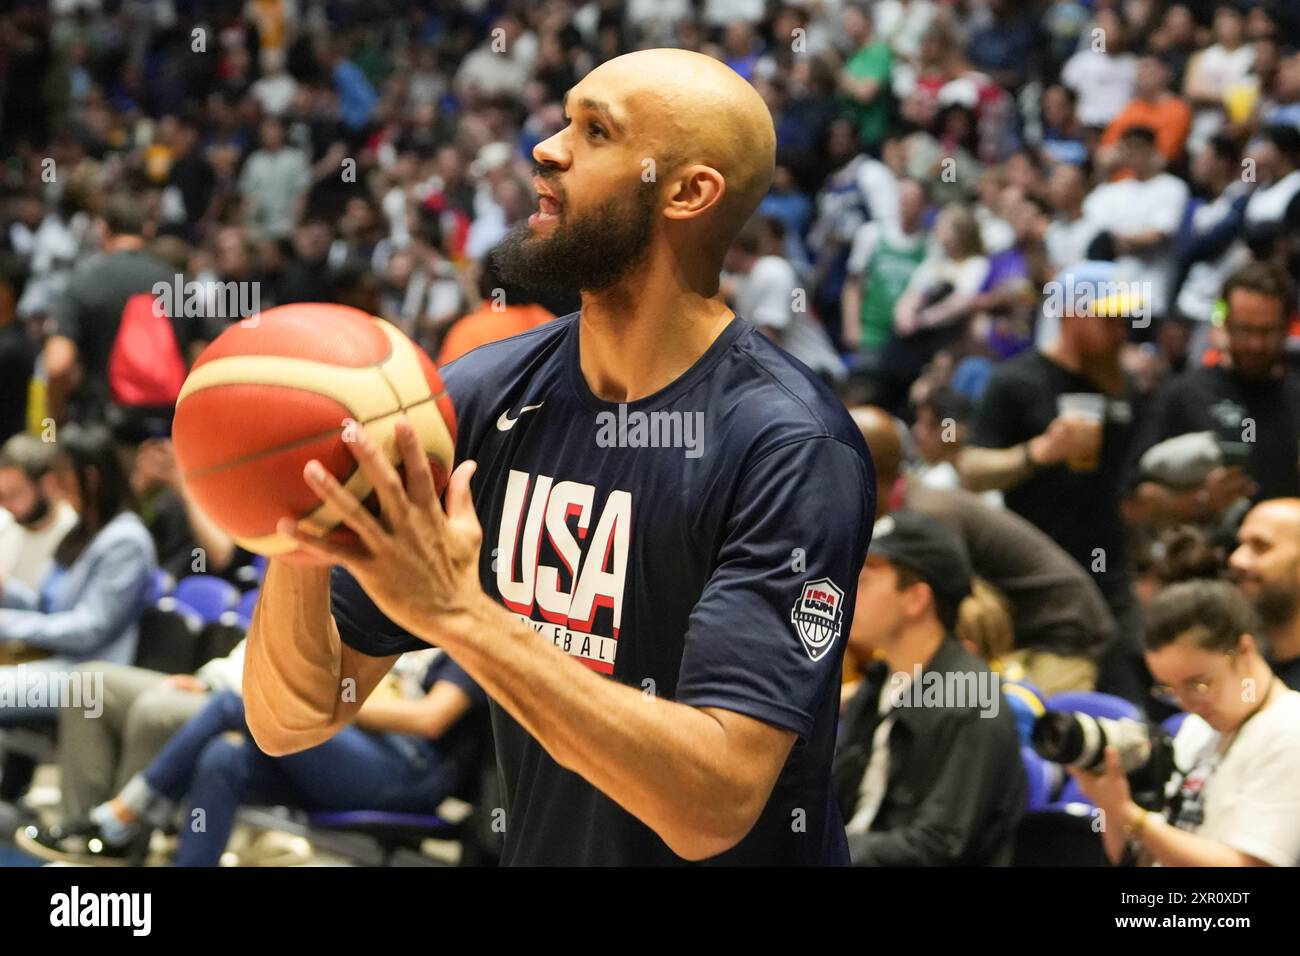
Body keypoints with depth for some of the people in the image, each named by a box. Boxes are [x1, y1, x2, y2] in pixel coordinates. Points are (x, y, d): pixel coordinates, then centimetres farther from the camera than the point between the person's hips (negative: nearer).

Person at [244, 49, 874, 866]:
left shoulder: (796, 449, -16)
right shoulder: (480, 398, -3)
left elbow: (715, 804, -23)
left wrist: (460, 613, -28)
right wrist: (298, 549, -19)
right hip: (534, 845, 3)